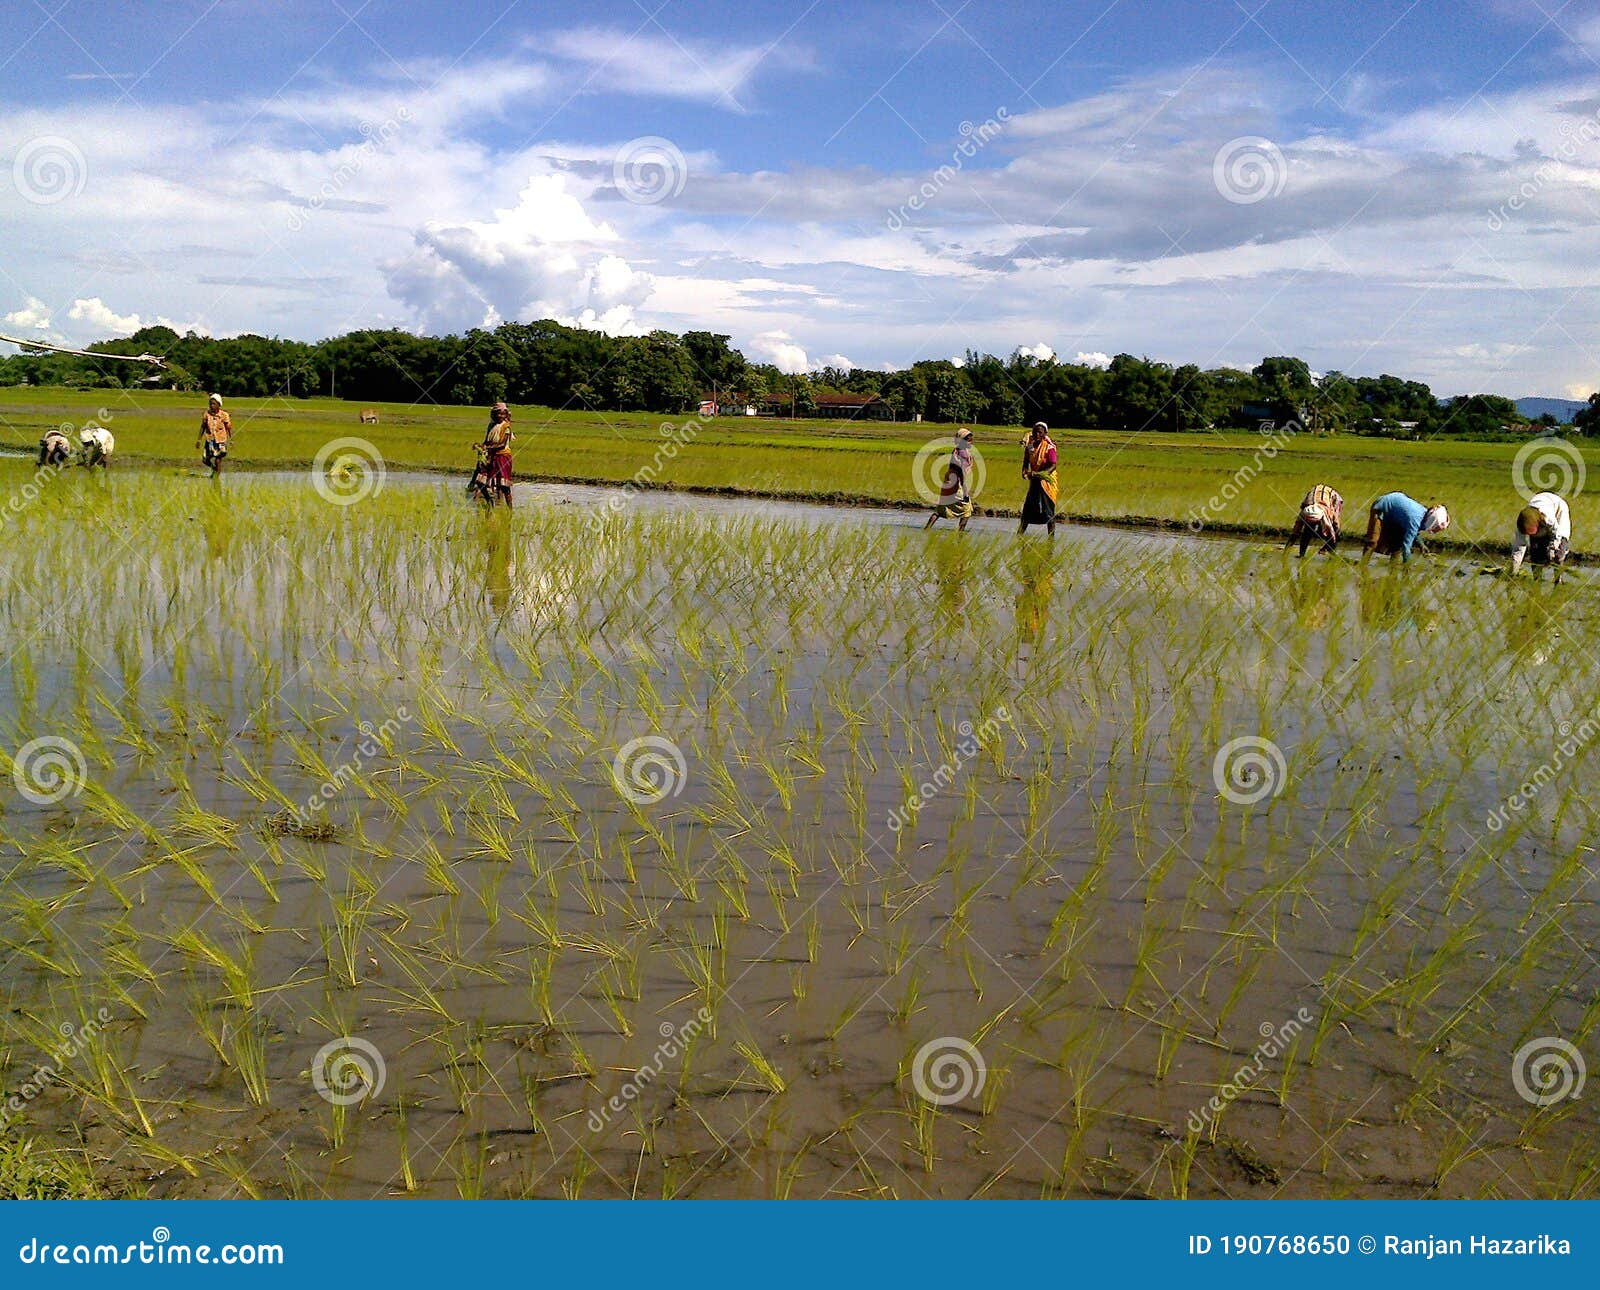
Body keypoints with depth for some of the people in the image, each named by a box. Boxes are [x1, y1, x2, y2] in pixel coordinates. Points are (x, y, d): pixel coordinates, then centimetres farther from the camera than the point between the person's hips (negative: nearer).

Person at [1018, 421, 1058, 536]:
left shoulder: (1049, 447, -11)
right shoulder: (1030, 446, 5)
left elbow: (1053, 466, -17)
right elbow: (1026, 461, 11)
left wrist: (1038, 474, -30)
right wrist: (1025, 471, -11)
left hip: (1046, 481, -5)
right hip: (1034, 481, 5)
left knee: (1048, 510, -4)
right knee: (1027, 508, 8)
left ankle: (1051, 536, 0)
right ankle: (1020, 534, 15)